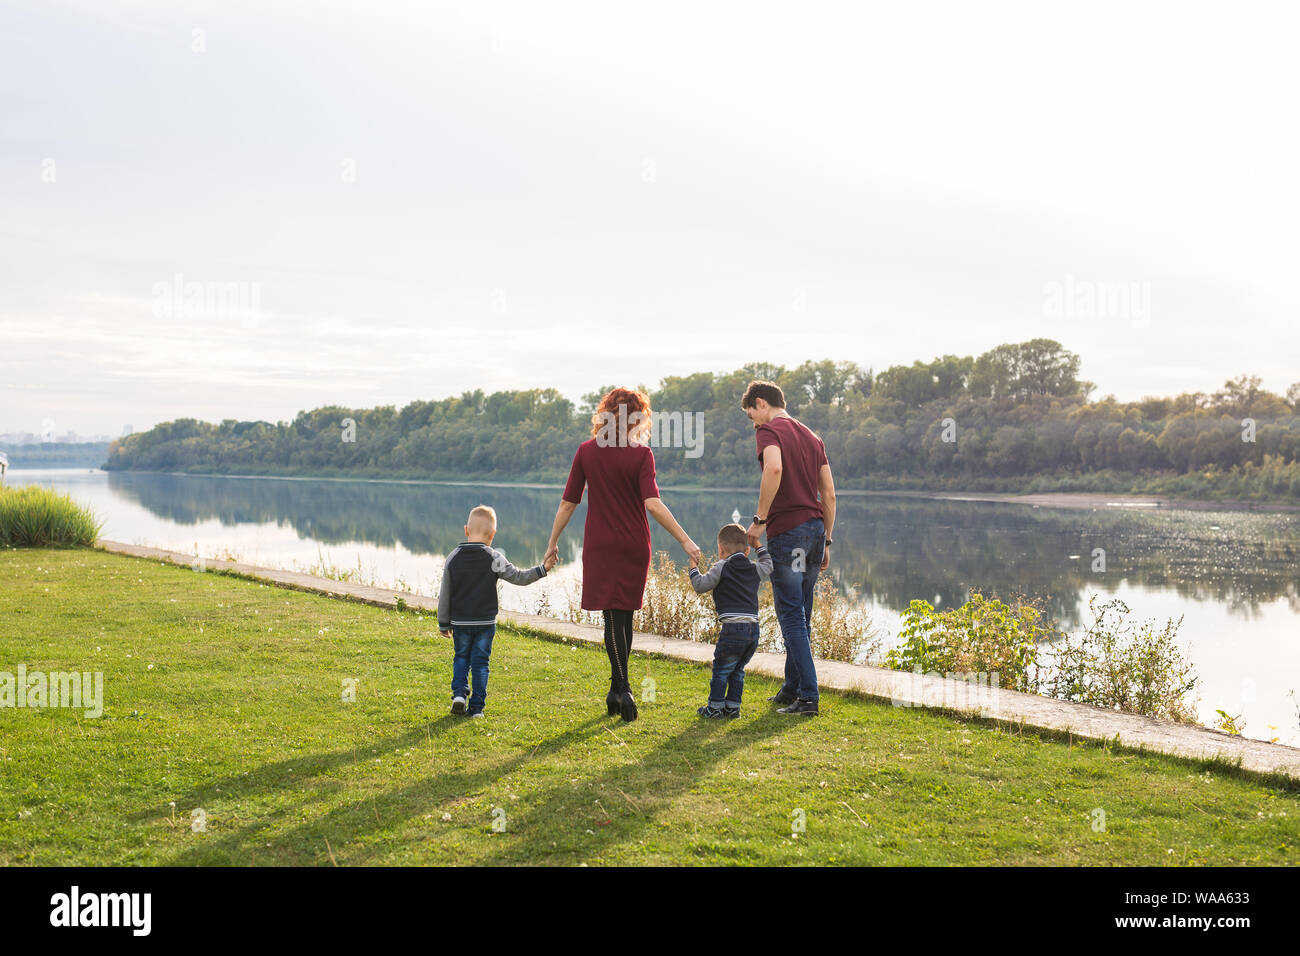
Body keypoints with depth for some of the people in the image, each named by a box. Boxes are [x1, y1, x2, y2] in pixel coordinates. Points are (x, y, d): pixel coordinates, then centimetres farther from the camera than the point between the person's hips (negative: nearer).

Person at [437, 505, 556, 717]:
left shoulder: (453, 558, -1)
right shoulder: (494, 558, -9)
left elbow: (444, 595, 4)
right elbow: (518, 577, -11)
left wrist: (444, 623, 12)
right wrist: (542, 570, -4)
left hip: (460, 622, 2)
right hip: (485, 622, -2)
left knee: (461, 658, 18)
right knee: (480, 661, 5)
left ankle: (459, 693, -2)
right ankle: (476, 706, 3)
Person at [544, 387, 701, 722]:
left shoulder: (587, 452, -2)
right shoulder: (641, 454, -9)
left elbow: (568, 502, 2)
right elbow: (653, 504, -18)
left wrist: (553, 542, 12)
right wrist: (685, 540, -16)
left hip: (600, 546, 0)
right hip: (634, 546, 0)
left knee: (613, 618, -1)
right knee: (625, 617, 13)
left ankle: (623, 689, -14)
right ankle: (617, 688, 19)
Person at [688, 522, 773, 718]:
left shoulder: (722, 567, -1)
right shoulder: (755, 569, 14)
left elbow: (700, 586, -6)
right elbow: (768, 566, 35)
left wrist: (694, 568, 9)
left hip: (732, 628, -6)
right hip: (754, 628, 6)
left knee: (721, 669, 5)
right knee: (737, 670, 17)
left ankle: (715, 707, 8)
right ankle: (733, 706, 18)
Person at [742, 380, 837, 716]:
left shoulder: (769, 431, -4)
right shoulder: (811, 436, 19)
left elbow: (774, 468, -26)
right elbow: (829, 494, 17)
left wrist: (760, 519, -19)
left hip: (787, 530, -8)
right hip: (816, 527, 8)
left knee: (791, 616, -4)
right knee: (800, 615, 15)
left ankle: (808, 698, -6)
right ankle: (791, 689, 24)